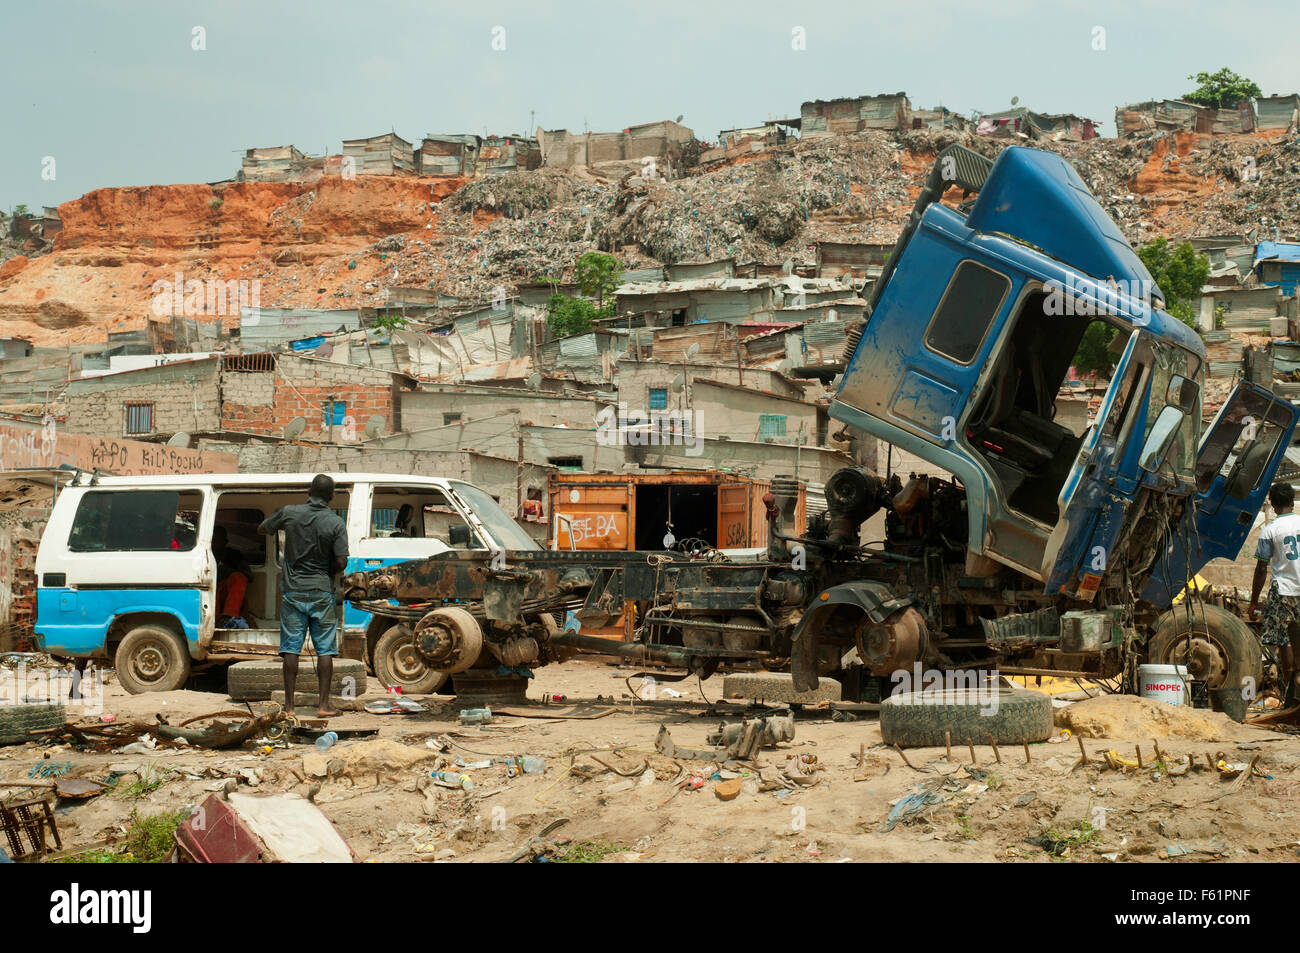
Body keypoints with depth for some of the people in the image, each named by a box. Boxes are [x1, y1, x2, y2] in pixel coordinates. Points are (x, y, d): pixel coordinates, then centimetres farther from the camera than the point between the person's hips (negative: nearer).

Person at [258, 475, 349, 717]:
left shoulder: (289, 513, -1)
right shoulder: (335, 523, -7)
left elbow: (262, 529, 15)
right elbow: (341, 563, -11)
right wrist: (326, 572, 9)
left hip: (293, 590, 2)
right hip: (322, 591, -1)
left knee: (291, 648, 4)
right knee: (325, 649, 3)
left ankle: (289, 705, 3)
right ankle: (324, 705, 0)